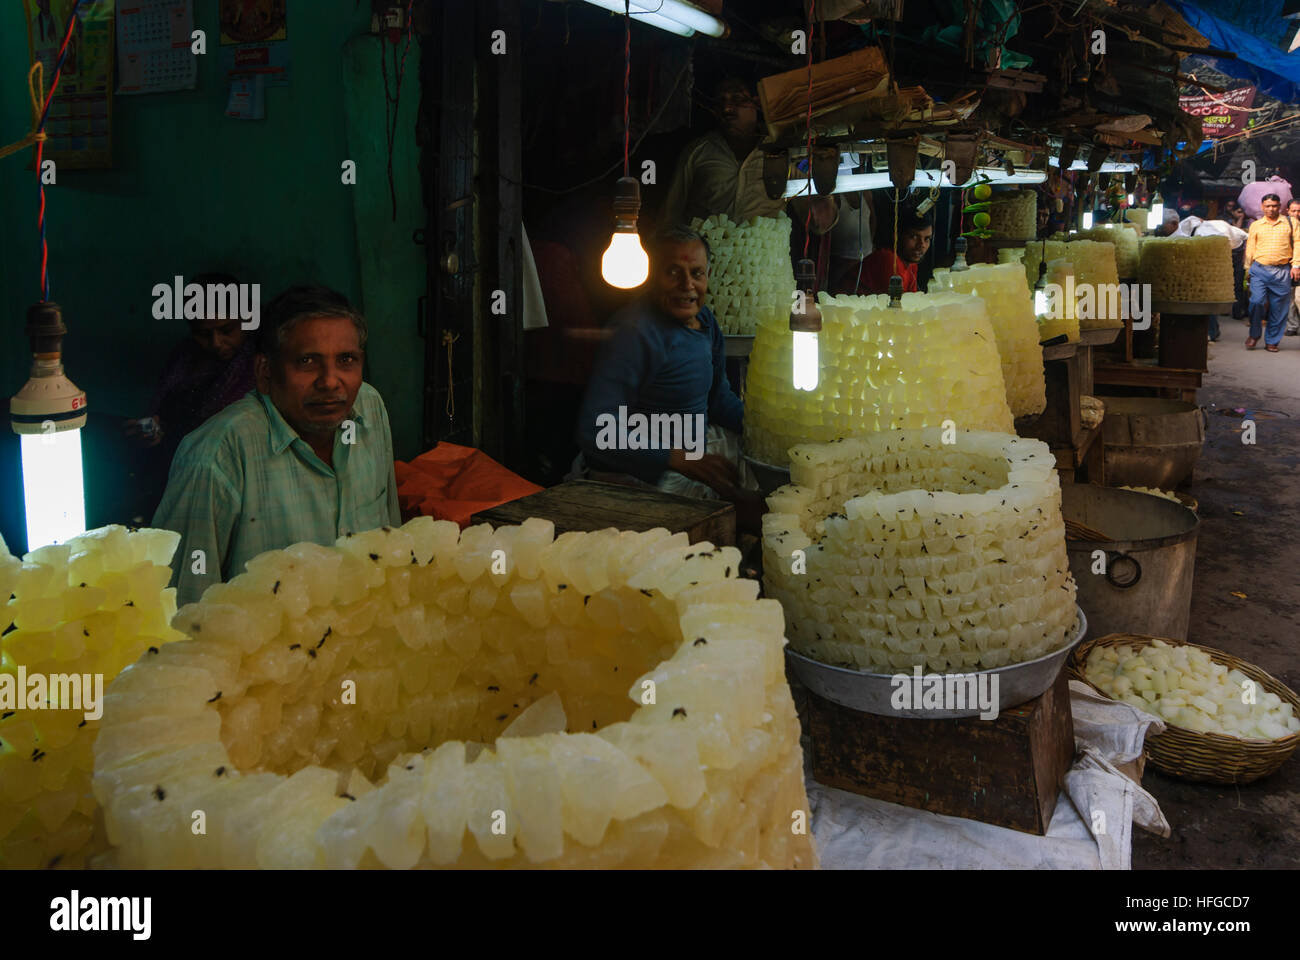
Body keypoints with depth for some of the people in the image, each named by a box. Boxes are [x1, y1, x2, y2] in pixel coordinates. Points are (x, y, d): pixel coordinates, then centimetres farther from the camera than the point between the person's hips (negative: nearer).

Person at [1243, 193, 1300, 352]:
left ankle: (1272, 341, 11)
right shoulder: (1255, 225, 13)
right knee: (1257, 301, -14)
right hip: (1260, 269, 0)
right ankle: (1254, 334, 7)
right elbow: (1250, 248, 16)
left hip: (1282, 271, 0)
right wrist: (1248, 268, 12)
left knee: (1278, 307, 0)